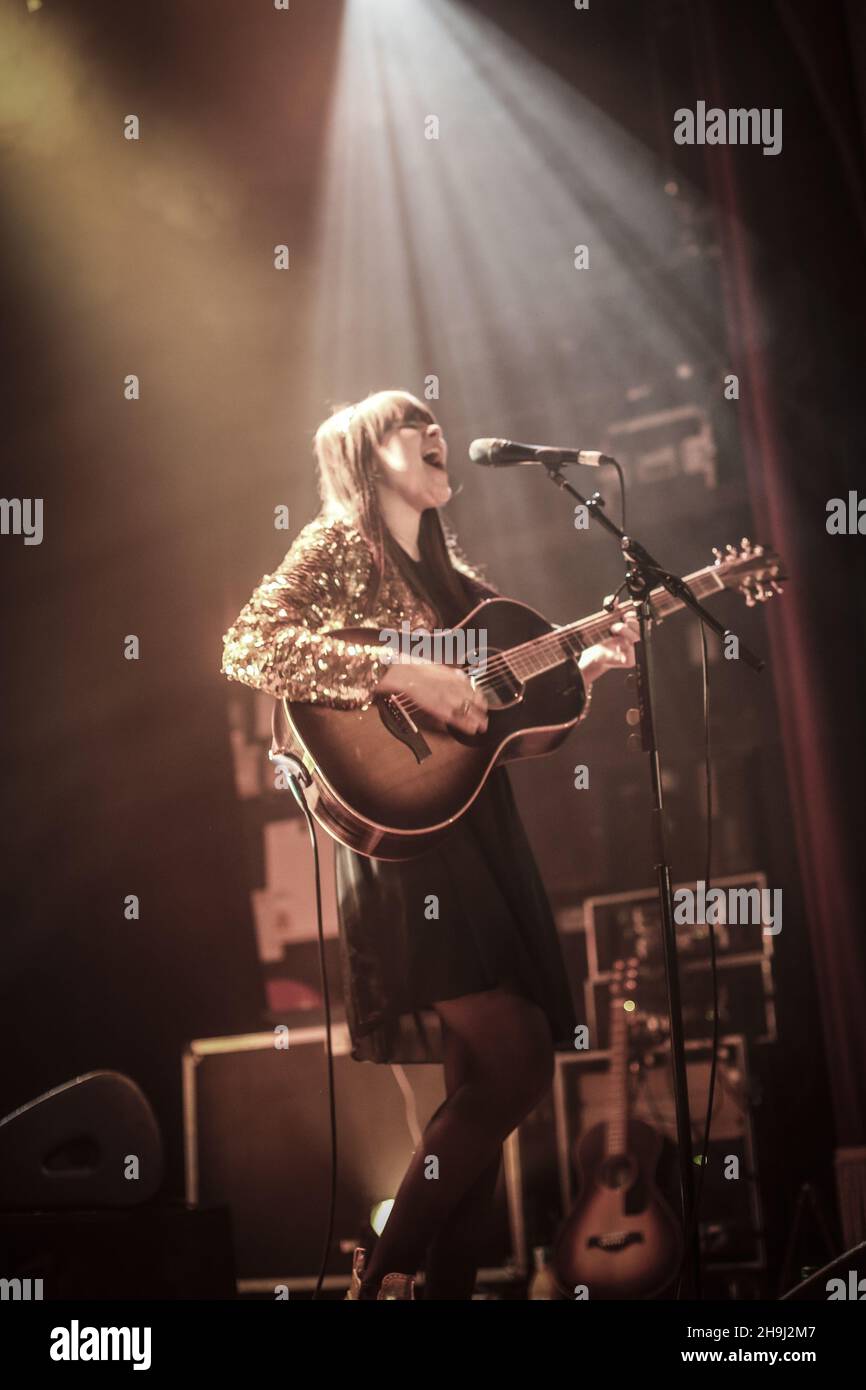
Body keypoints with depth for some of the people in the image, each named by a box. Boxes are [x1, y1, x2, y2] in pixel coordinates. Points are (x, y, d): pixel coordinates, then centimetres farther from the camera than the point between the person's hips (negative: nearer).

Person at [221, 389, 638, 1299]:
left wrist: (590, 662, 11)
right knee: (515, 1064, -16)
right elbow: (247, 647, -16)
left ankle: (449, 1282, 15)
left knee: (487, 1085, 5)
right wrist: (402, 673, -22)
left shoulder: (452, 572, 22)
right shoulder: (340, 543, 0)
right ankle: (381, 1277, -2)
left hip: (484, 829, 8)